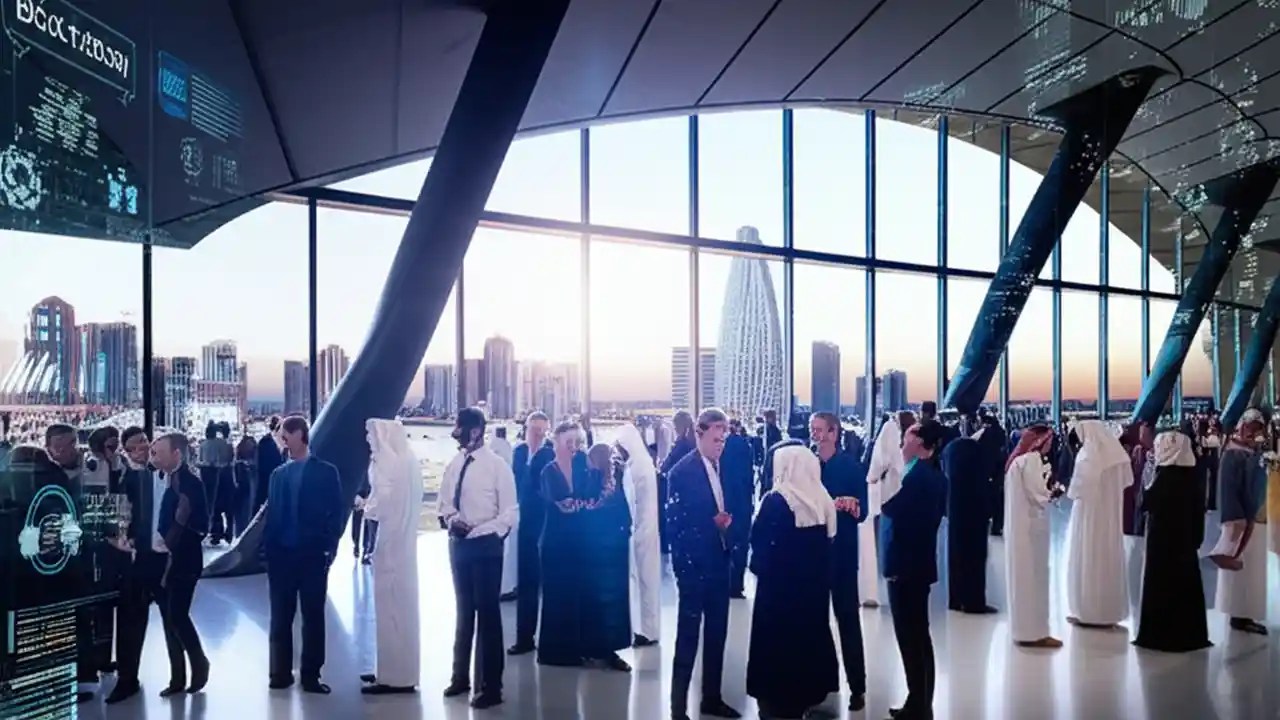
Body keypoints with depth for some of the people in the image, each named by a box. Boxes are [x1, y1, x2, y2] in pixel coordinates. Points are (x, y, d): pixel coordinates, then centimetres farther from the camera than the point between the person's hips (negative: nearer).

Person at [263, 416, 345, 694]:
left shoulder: (326, 472, -1)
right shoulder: (279, 473, 11)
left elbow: (337, 513, -3)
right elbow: (272, 513, 10)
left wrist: (330, 547, -11)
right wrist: (268, 547, -1)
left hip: (312, 555, -3)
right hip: (281, 555, 4)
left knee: (313, 617, 5)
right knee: (280, 617, 9)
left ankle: (311, 675, 12)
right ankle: (281, 673, 19)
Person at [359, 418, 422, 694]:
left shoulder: (387, 460, -16)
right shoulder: (408, 458, 12)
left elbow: (384, 498, -22)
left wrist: (368, 510, -3)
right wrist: (373, 506, 9)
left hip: (390, 539, -9)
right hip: (403, 537, 9)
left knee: (390, 603, -3)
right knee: (401, 602, 15)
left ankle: (395, 676, 4)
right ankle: (398, 669, 25)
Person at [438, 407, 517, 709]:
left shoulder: (497, 466, -14)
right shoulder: (454, 464, 4)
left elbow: (509, 514, -13)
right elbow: (445, 503, 12)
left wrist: (478, 531, -21)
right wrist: (450, 519, -10)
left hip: (485, 545, -6)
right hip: (458, 543, 6)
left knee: (487, 613, 2)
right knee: (464, 610, 18)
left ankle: (490, 687, 13)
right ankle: (461, 676, 33)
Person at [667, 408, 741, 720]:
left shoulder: (721, 466, 7)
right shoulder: (682, 471, -14)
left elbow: (724, 507, 12)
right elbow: (675, 522, -15)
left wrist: (727, 522, -6)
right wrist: (713, 522, -20)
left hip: (719, 561, 7)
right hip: (693, 565, -7)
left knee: (717, 634, 15)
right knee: (688, 637, 1)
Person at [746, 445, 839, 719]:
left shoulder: (776, 500, -15)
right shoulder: (823, 500, -1)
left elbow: (758, 538, -12)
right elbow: (829, 541, 5)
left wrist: (758, 563, 5)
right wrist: (816, 567, 13)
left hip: (779, 580, -5)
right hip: (814, 580, 5)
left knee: (777, 635, 7)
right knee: (810, 632, 16)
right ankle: (808, 693, 25)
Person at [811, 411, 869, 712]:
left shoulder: (852, 465, -5)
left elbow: (861, 513, -7)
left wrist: (850, 507, -27)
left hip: (842, 552, -3)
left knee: (848, 618, 4)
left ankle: (857, 687, 14)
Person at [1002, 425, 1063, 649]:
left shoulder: (1018, 459, 13)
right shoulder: (1031, 459, -15)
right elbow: (1038, 495, -18)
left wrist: (1046, 488, 5)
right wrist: (1052, 493, 0)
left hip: (1019, 525, 9)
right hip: (1030, 526, -9)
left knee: (1023, 575, 14)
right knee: (1033, 575, -4)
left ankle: (1023, 627, 22)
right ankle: (1033, 631, 2)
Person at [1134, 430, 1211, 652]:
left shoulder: (1165, 475, -16)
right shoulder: (1190, 475, 4)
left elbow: (1145, 502, -14)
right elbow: (1199, 509, 8)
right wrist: (1196, 539, 14)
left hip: (1163, 540, -7)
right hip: (1185, 540, 7)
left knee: (1161, 586, -1)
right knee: (1185, 585, 11)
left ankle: (1160, 635, 3)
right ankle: (1190, 635, 18)